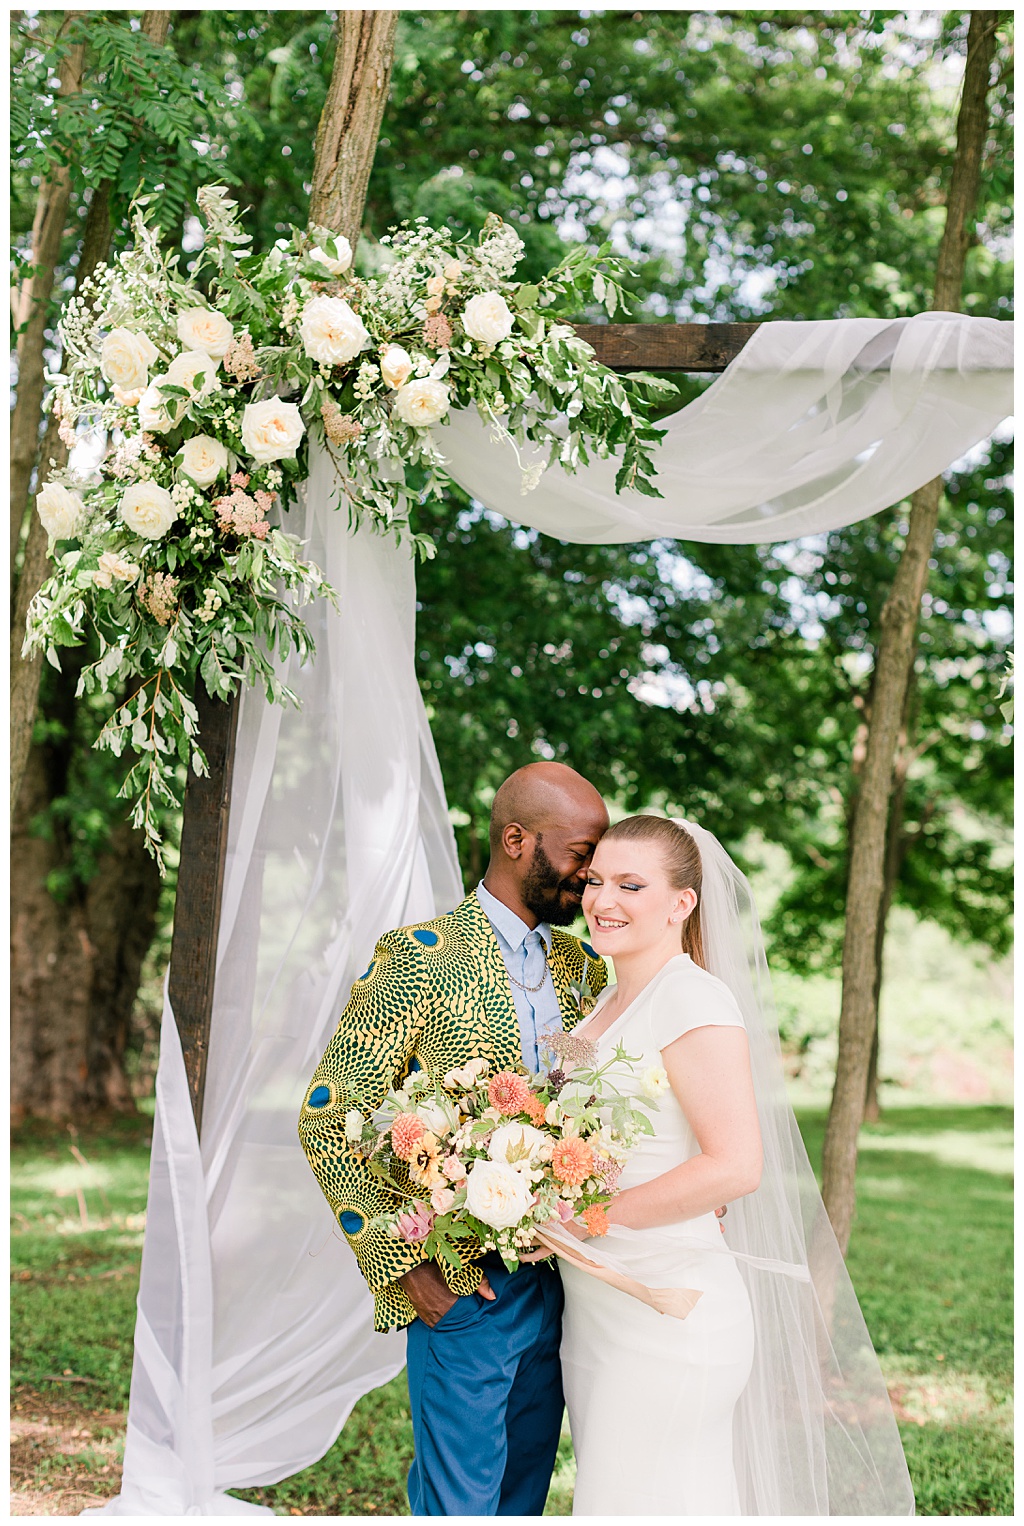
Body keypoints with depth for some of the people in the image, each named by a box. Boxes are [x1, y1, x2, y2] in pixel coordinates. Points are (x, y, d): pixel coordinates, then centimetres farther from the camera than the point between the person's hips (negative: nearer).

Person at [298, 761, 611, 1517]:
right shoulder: (421, 957, -10)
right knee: (459, 1505, 0)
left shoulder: (584, 967, 10)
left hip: (561, 1281, 6)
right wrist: (403, 1263, -14)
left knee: (523, 1496, 15)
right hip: (464, 1286, -6)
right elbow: (328, 1119, -11)